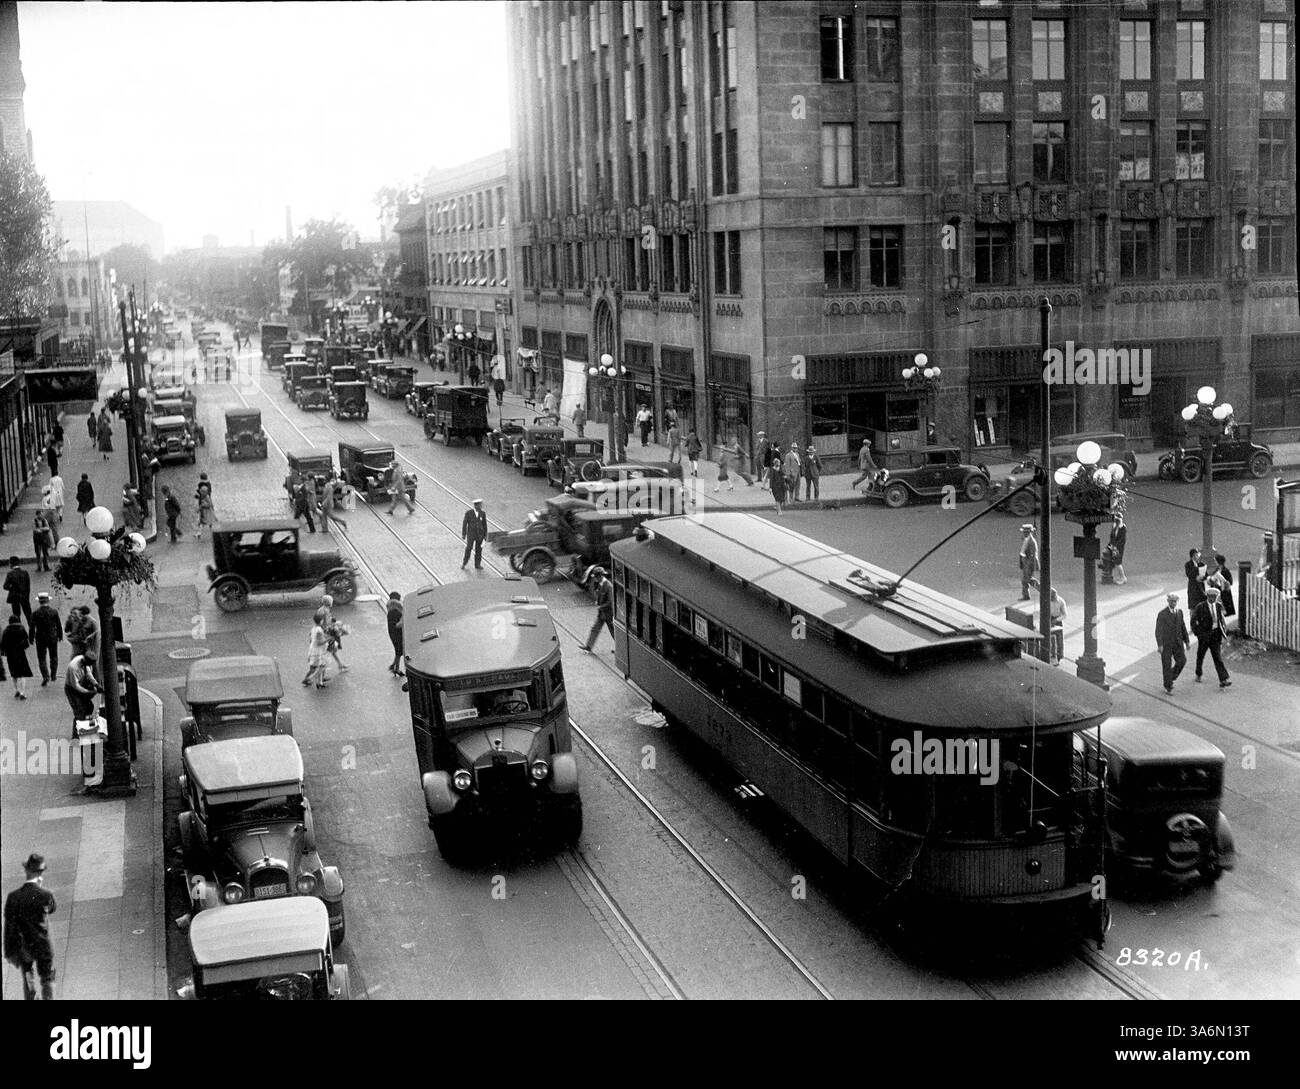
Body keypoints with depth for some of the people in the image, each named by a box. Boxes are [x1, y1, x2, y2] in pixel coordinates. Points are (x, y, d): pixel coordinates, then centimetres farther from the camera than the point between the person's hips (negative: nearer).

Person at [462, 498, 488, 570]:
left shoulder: (483, 513, -6)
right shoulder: (468, 513, -13)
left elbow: (484, 525, 1)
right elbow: (464, 524, -8)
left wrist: (485, 536, 2)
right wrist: (463, 535, -7)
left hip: (480, 535, 2)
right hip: (471, 534, -2)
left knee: (478, 550, 6)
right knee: (468, 549, -1)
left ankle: (477, 565, 19)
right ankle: (464, 563, 19)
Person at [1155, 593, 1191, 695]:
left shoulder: (1179, 612, 4)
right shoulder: (1162, 614, -14)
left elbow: (1183, 627, 12)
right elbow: (1158, 630, -16)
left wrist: (1187, 641, 10)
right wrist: (1159, 645, -23)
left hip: (1178, 642, 5)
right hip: (1166, 643, -5)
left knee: (1182, 661, -3)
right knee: (1167, 665, 1)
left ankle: (1171, 677, 23)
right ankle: (1168, 687, 15)